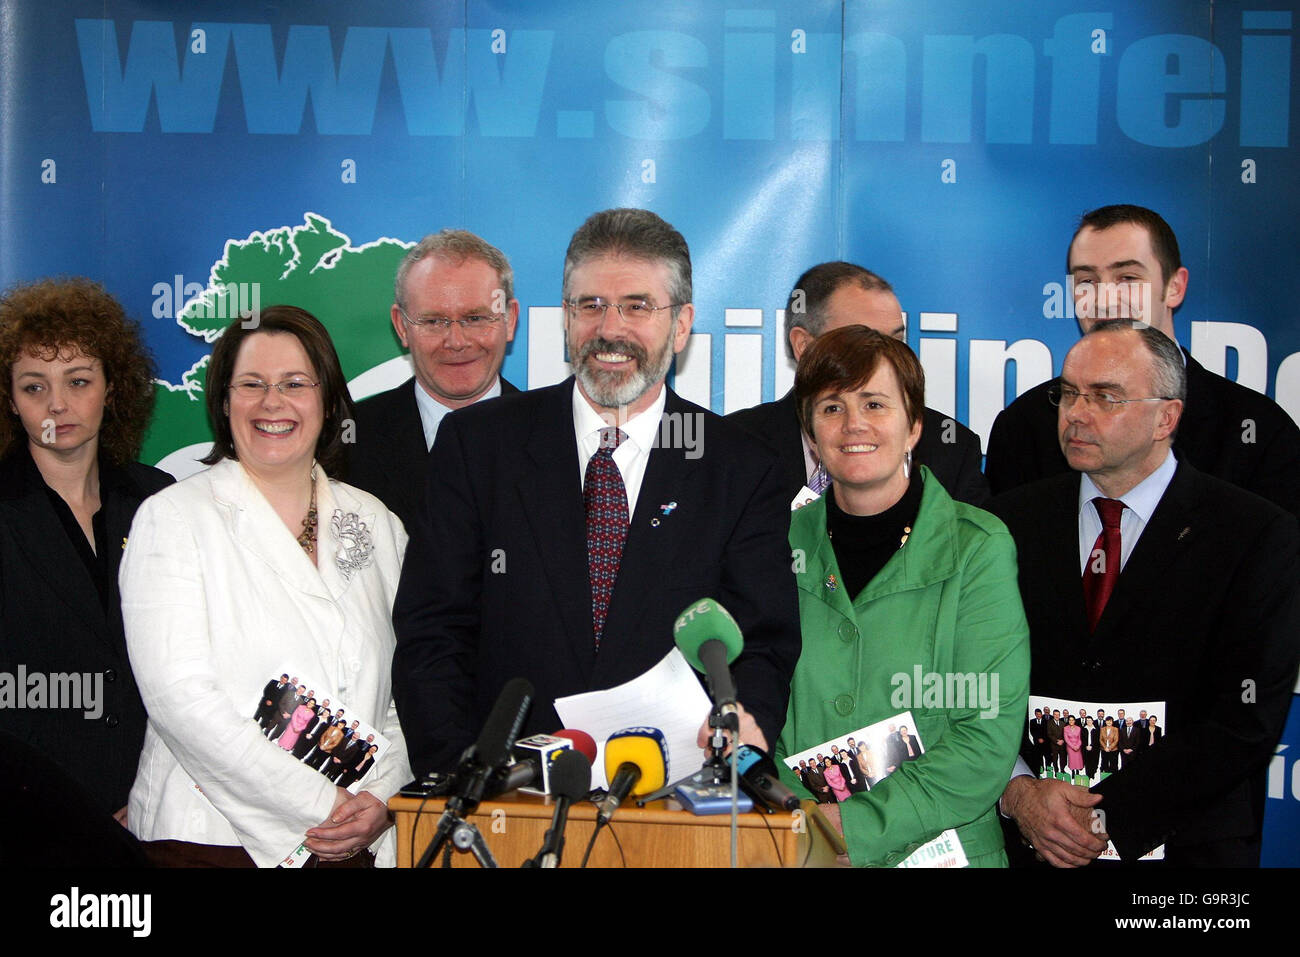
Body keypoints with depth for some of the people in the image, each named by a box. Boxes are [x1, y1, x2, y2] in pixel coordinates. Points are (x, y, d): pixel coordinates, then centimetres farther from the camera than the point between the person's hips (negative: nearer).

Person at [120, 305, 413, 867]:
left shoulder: (376, 522, 10)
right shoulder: (171, 519, -3)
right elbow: (178, 694, -13)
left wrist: (382, 800, -7)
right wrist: (318, 807, -15)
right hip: (207, 840, -3)